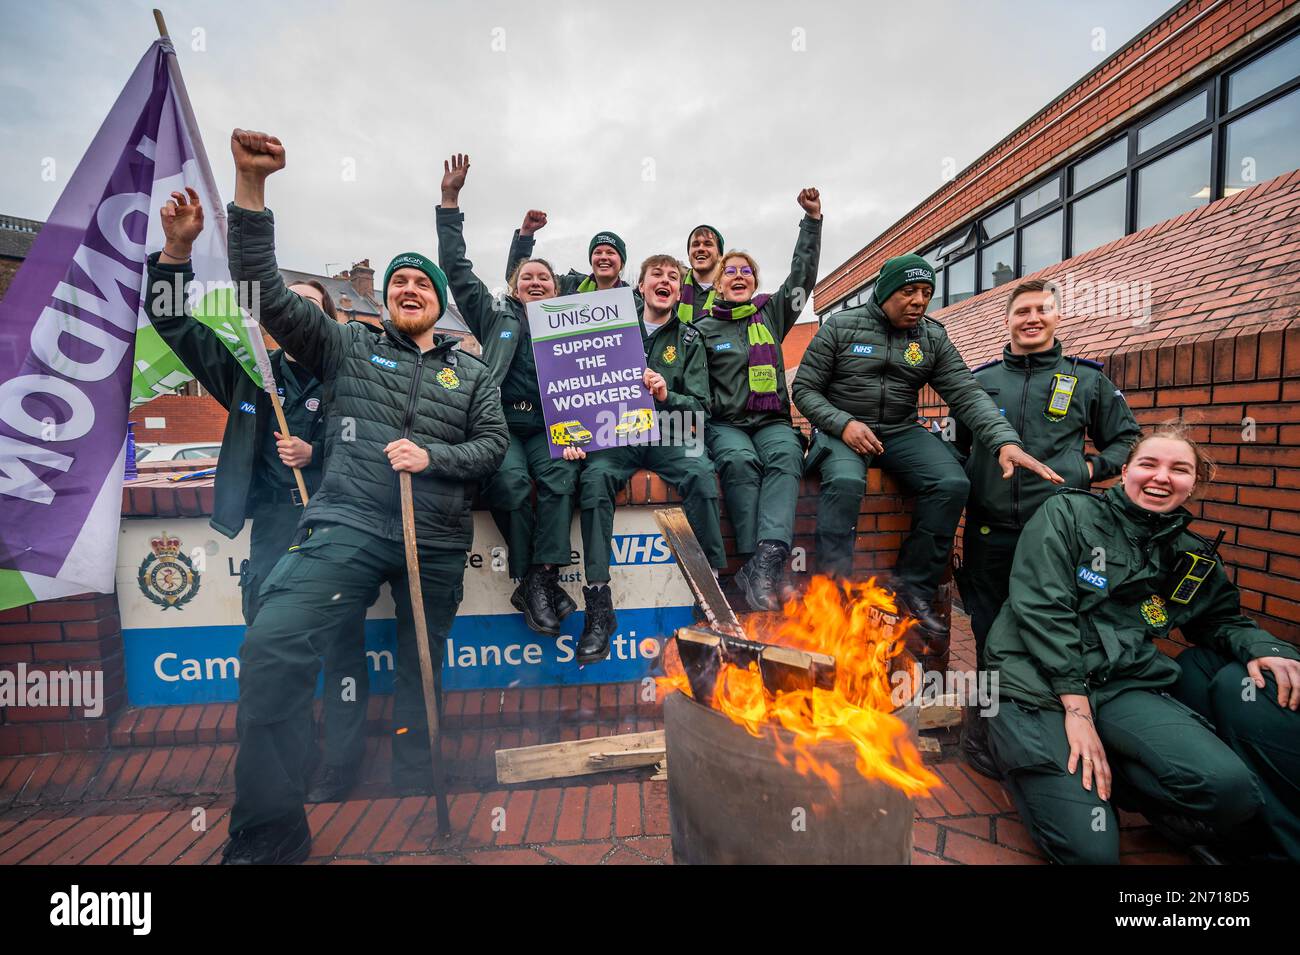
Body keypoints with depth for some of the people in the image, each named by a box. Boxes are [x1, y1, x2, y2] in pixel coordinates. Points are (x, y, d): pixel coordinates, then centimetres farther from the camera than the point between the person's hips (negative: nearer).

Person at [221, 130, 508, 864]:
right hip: (349, 522, -1)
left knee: (423, 673, 10)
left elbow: (494, 444, 6)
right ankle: (269, 837, -8)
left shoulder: (472, 373, 15)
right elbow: (265, 290, 5)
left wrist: (431, 458, -10)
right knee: (274, 645, -22)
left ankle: (417, 802, 31)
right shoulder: (347, 347, 13)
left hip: (440, 542, 2)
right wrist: (251, 187, -3)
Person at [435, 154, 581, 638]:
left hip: (548, 427, 1)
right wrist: (450, 201, 10)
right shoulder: (497, 316, 18)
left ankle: (541, 578, -27)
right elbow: (457, 270, 14)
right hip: (501, 423, -1)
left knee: (561, 474, -31)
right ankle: (533, 581, -20)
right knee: (509, 479, -31)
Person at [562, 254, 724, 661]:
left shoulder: (689, 340, 16)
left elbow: (699, 408, 7)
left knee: (701, 473, -32)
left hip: (668, 437, 0)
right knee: (594, 477, -31)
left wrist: (668, 396, -15)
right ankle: (599, 607, -28)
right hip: (615, 435, 0)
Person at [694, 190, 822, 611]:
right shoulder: (704, 329, 12)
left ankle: (767, 559, -46)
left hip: (772, 421, 2)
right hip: (725, 423, -2)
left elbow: (803, 273, 16)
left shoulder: (771, 314, 20)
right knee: (740, 461, -34)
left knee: (786, 456, -32)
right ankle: (757, 564, -37)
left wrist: (812, 219, 11)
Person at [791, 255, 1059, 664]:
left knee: (953, 484, -22)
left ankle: (913, 591, -9)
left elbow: (967, 394, -1)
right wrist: (843, 424, -18)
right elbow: (804, 388, -1)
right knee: (844, 483, -36)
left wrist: (1005, 442, -19)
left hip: (902, 432, 4)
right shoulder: (840, 327, 0)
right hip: (842, 429, -3)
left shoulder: (933, 337, 9)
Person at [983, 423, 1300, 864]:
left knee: (1229, 787, -25)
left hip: (1123, 686, 5)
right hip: (1036, 682, -5)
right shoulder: (1068, 513, -2)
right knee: (1089, 849, -17)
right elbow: (1040, 607, -11)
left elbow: (1221, 619, 31)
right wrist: (1076, 707, -15)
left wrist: (1260, 647, 4)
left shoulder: (1193, 557, 15)